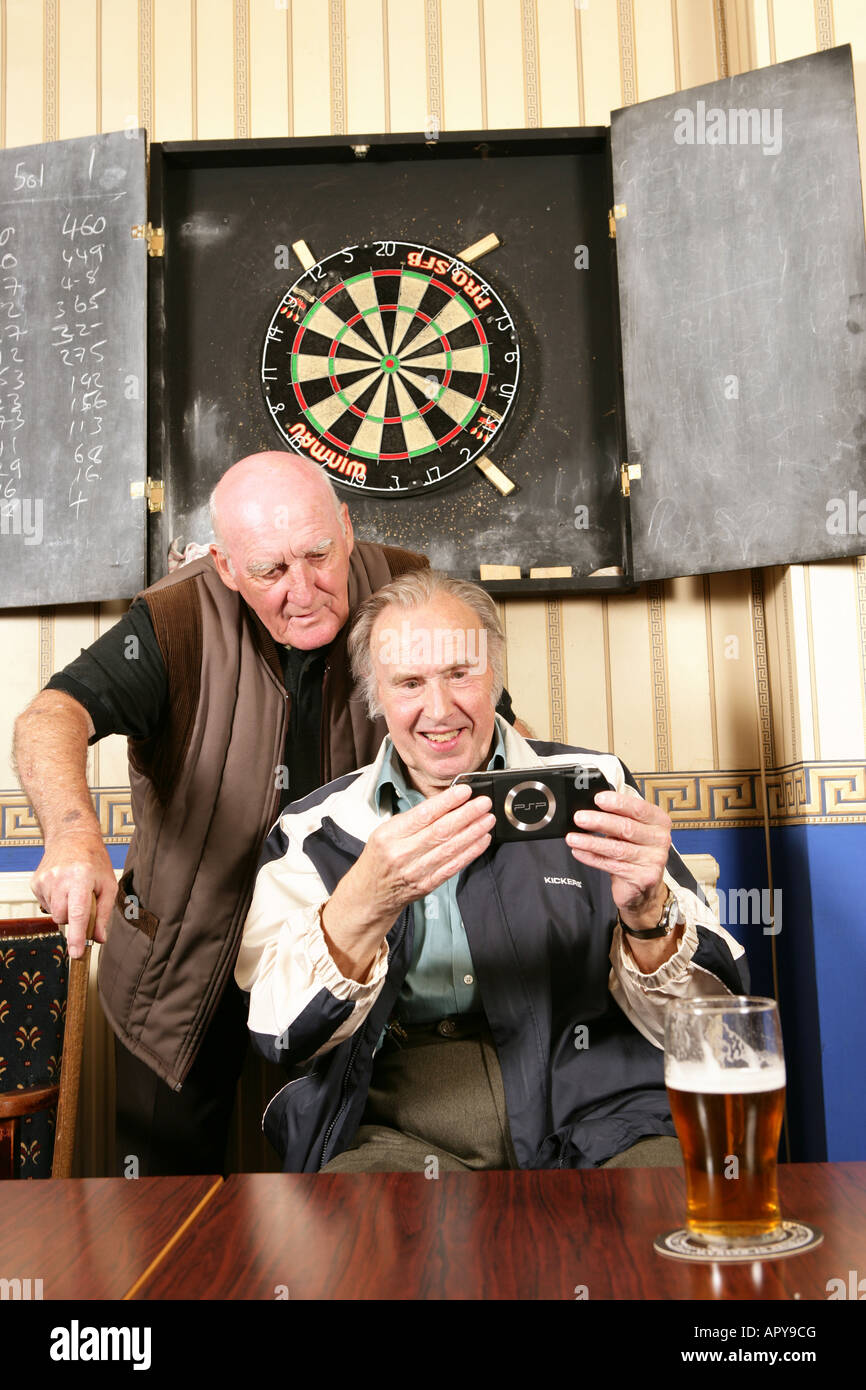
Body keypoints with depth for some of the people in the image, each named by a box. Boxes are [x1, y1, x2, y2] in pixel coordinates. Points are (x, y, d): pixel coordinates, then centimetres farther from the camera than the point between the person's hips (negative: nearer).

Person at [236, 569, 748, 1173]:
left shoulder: (588, 786, 6)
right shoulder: (316, 830, 8)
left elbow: (701, 1027, 1)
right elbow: (281, 1034, -5)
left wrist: (648, 913, -21)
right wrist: (367, 903, -23)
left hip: (593, 1123, 1)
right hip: (397, 1131, 0)